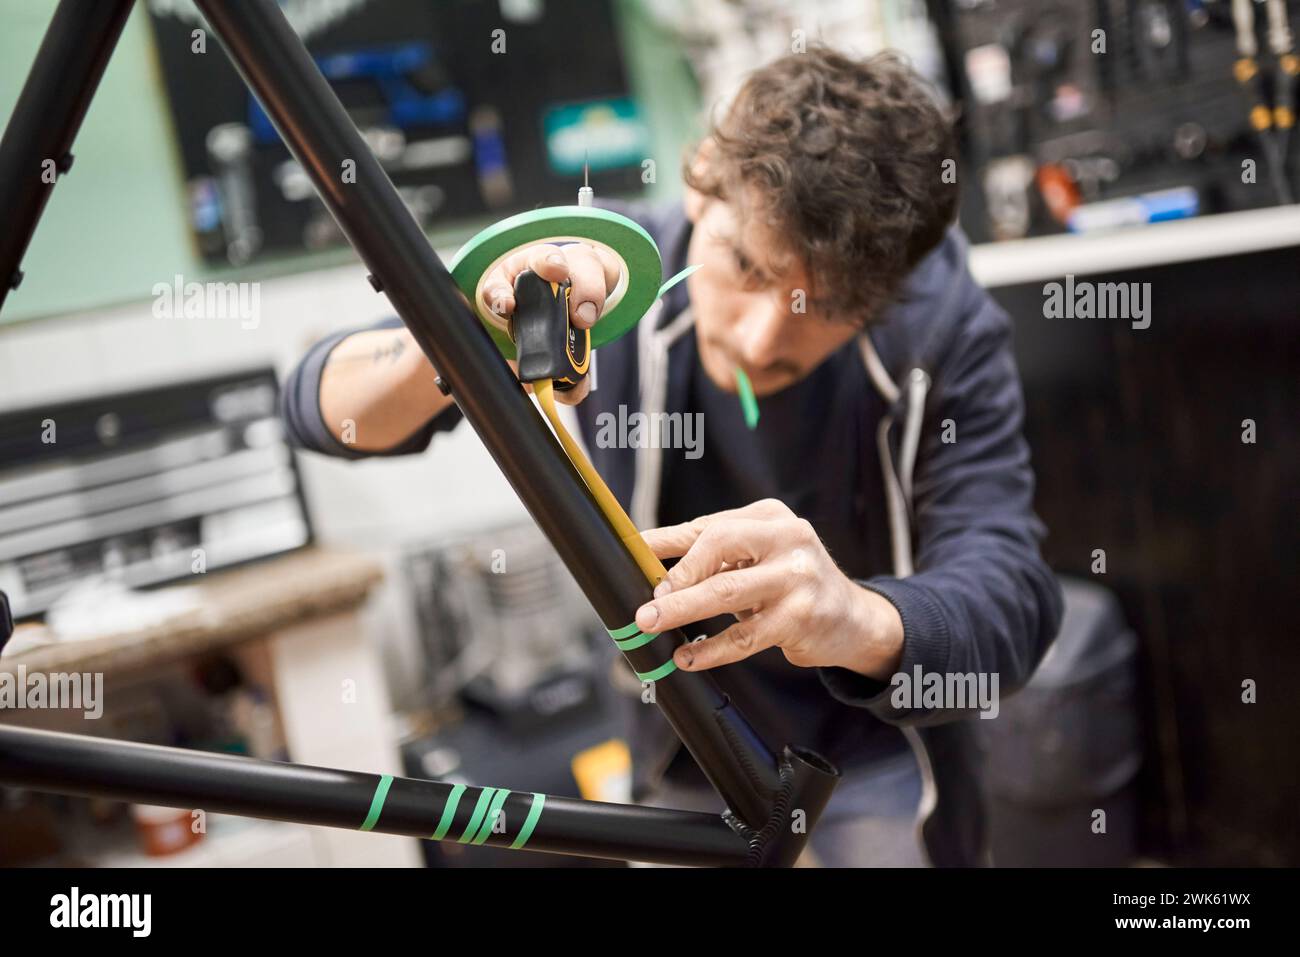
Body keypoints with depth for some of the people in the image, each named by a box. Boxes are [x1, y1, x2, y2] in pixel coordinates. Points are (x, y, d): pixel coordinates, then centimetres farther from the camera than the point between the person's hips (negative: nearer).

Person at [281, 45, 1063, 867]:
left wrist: (861, 623, -59)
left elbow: (1011, 602, -35)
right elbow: (326, 411, -24)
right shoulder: (607, 278, -24)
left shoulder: (946, 331, -26)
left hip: (882, 735, -1)